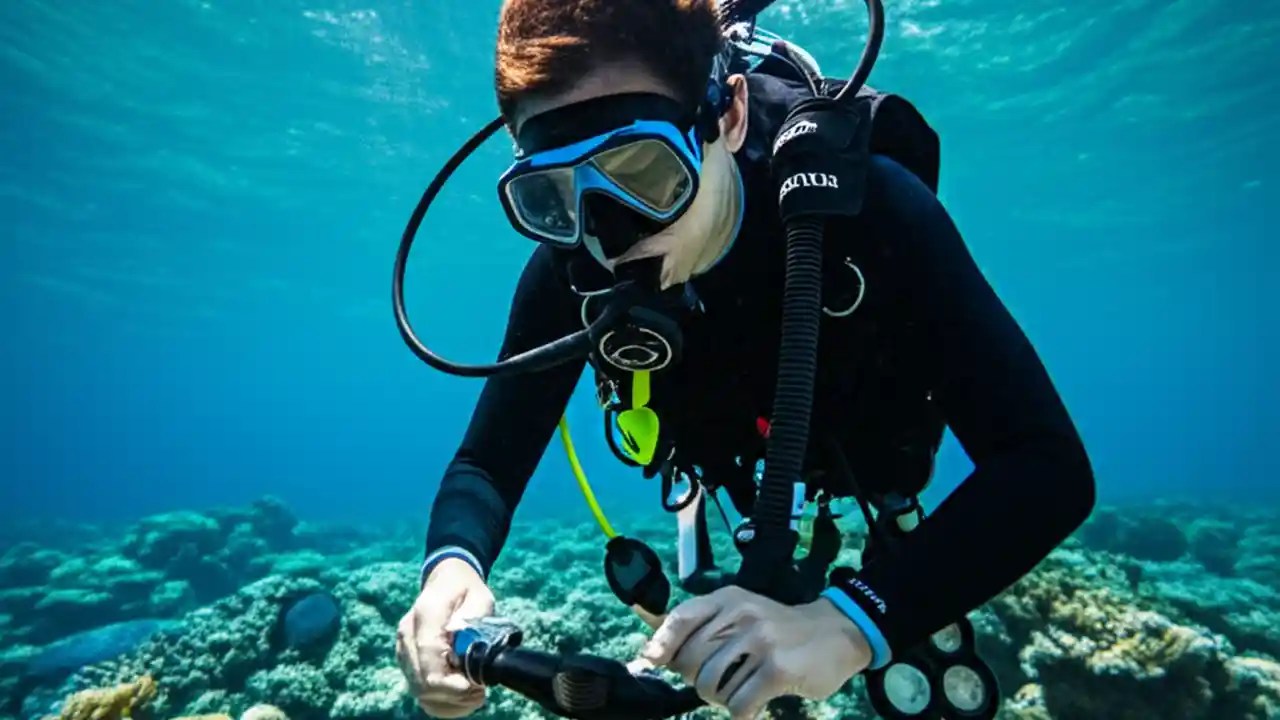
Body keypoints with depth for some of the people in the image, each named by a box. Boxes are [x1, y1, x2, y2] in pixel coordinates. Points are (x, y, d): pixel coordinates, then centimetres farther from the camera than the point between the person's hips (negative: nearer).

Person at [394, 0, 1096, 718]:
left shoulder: (863, 203, -40)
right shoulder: (572, 267, -31)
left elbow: (1050, 465, -42)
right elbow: (487, 461, -22)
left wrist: (855, 619, -56)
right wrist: (453, 564, -45)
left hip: (878, 444, -1)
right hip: (748, 469, 2)